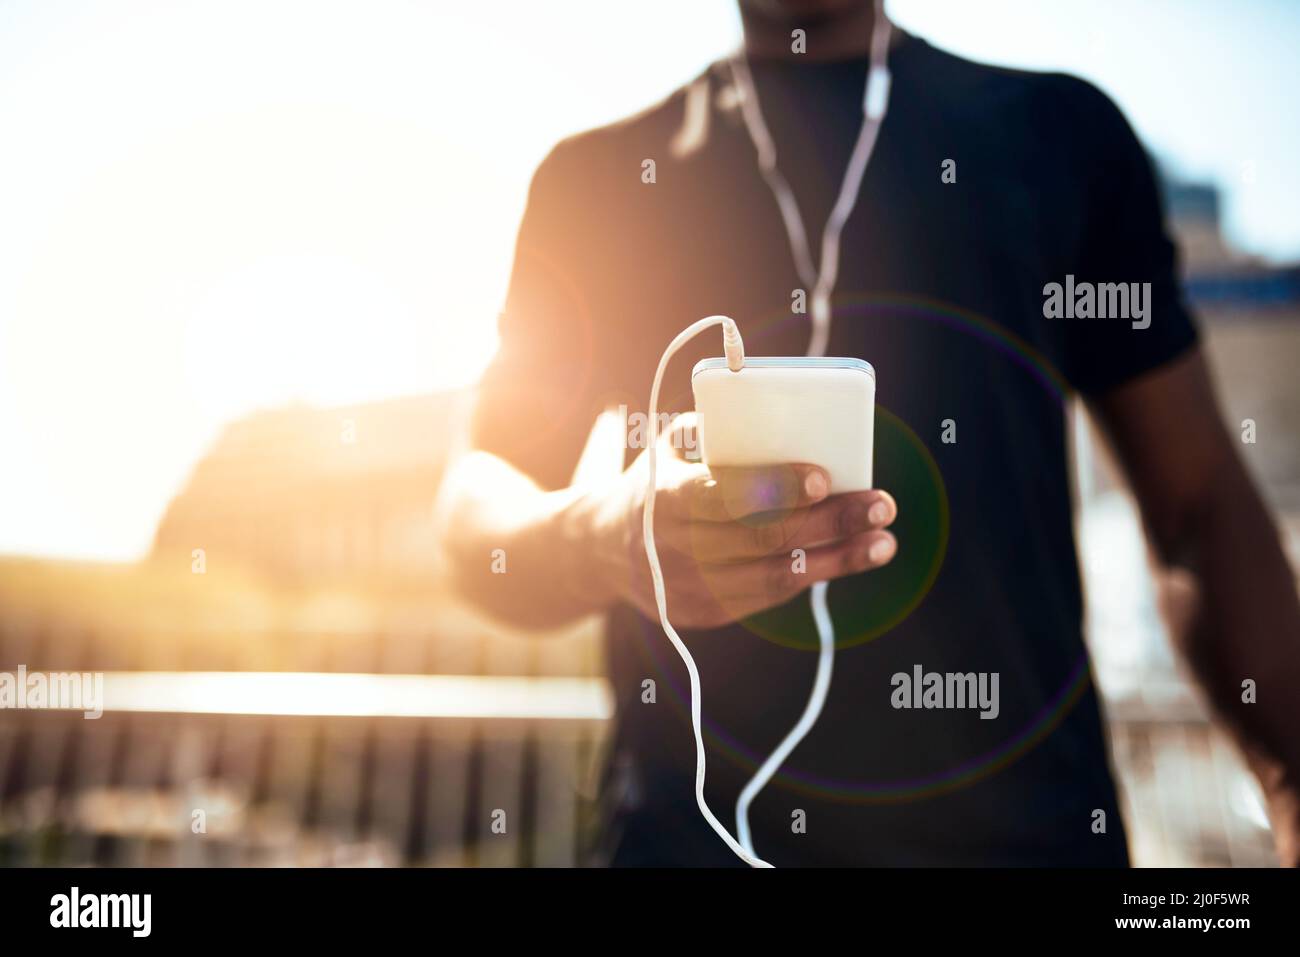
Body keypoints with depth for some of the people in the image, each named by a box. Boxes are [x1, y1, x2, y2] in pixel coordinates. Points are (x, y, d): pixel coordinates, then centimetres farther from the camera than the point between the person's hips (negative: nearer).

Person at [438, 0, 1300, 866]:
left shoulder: (1065, 132, 7)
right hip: (694, 830, -1)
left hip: (1023, 822, 2)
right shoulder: (603, 174, 5)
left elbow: (1202, 503, 6)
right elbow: (476, 511, 0)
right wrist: (607, 539, -23)